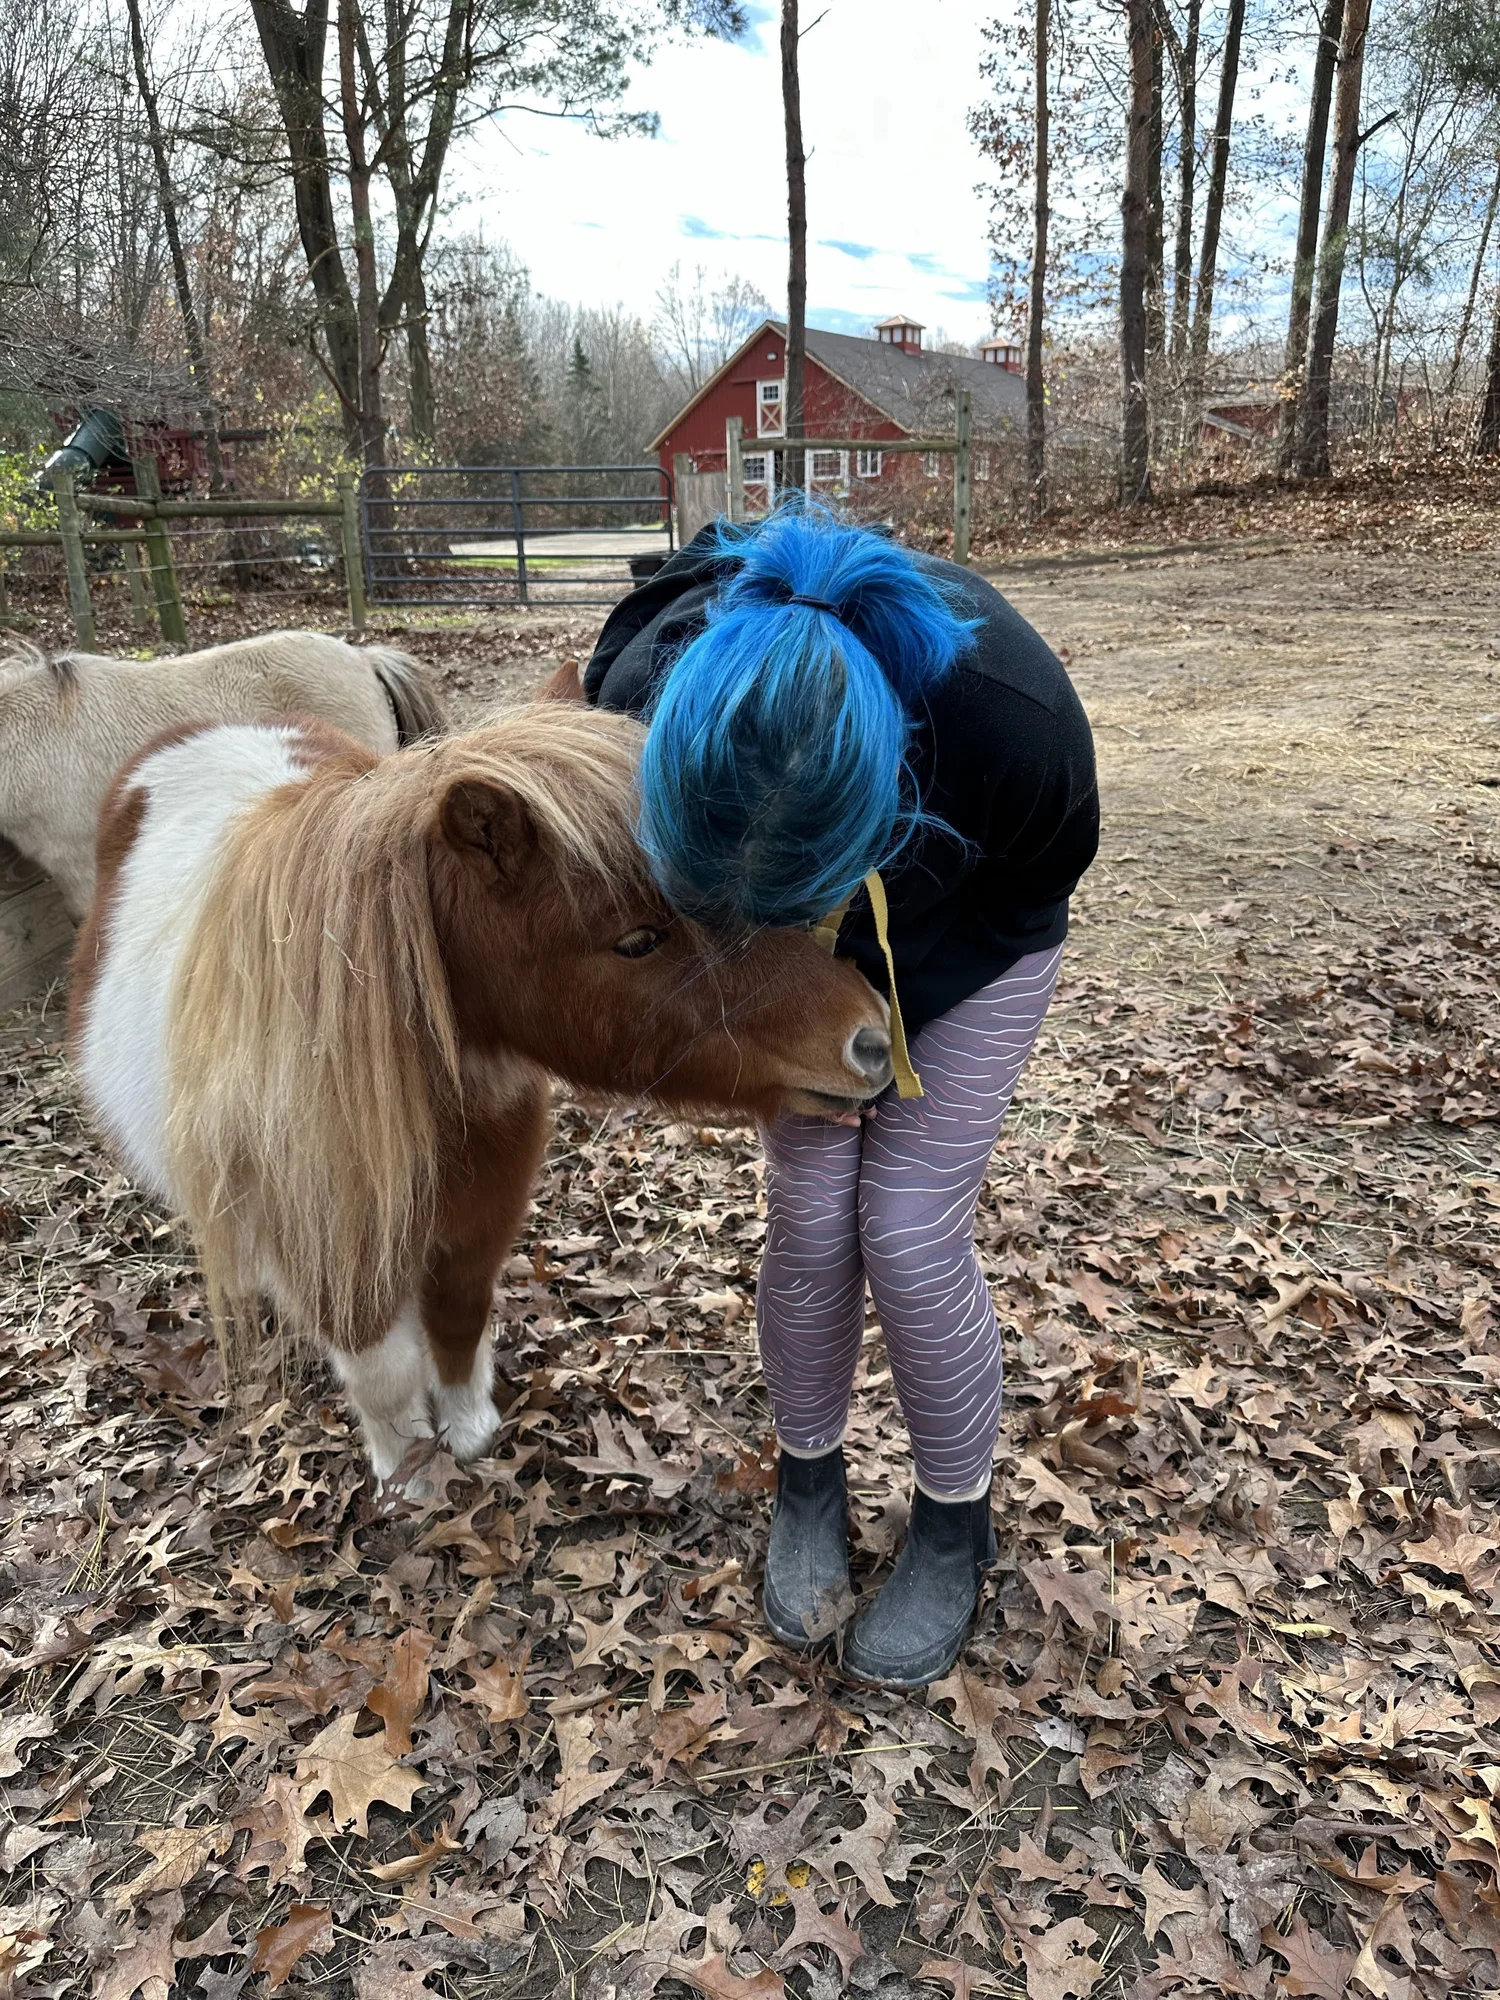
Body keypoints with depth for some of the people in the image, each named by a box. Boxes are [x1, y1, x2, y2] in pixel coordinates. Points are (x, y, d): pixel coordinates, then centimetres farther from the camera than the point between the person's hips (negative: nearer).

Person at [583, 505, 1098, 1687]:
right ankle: (810, 1483, 27)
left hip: (967, 948, -2)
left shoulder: (1013, 714, -41)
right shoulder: (645, 694, -34)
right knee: (811, 1217, -1)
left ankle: (957, 1528, 20)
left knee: (909, 1237, -6)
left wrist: (875, 1023, -20)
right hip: (816, 971, 2)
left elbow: (1035, 883, -16)